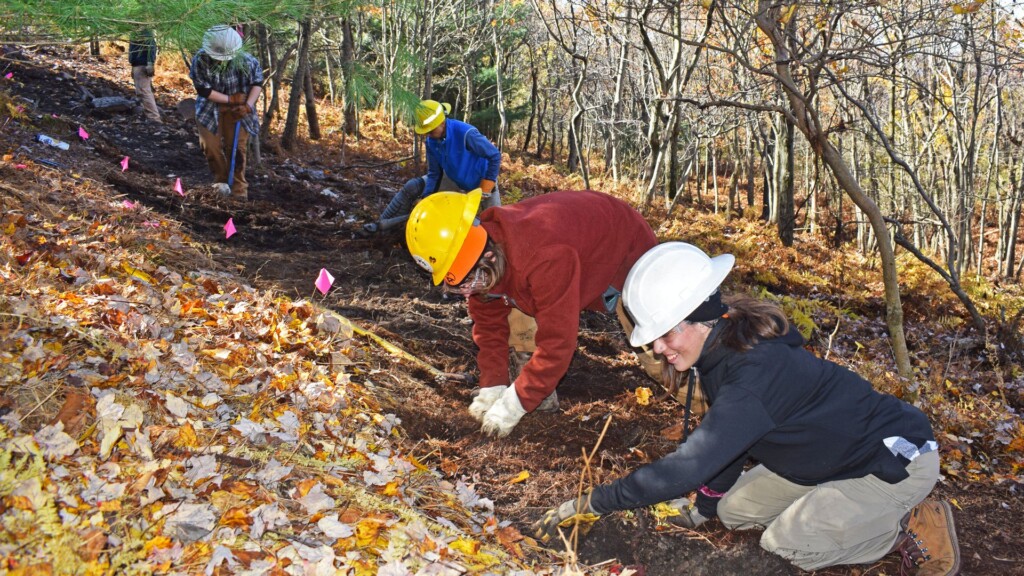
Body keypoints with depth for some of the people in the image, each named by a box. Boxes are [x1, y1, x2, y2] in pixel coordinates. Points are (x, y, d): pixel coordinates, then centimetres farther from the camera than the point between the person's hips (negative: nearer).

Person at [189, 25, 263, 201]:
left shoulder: (246, 60, -22)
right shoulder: (200, 60, -24)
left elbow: (257, 82, -7)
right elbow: (203, 90, -18)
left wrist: (248, 105, -21)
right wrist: (230, 99, -21)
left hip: (238, 109, 0)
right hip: (211, 107, 1)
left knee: (237, 147, -3)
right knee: (211, 145, -4)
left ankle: (239, 188, 7)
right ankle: (221, 180, 20)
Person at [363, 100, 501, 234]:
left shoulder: (466, 134, -36)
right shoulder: (431, 142, -16)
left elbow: (495, 156, -29)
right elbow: (434, 173, -5)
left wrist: (484, 190, -28)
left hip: (480, 182, -5)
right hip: (454, 179, 5)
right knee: (412, 187, -3)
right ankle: (382, 224, 6)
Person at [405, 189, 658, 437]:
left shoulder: (544, 258, -46)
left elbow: (557, 341, -41)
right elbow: (489, 325, -8)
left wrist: (514, 404, -34)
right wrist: (492, 389, -17)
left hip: (627, 249, -7)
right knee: (519, 314, -7)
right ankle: (540, 395, 1)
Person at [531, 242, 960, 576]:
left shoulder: (755, 374, -36)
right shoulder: (723, 350, -6)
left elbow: (685, 469, -39)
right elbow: (722, 443, 9)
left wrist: (589, 504, -33)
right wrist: (703, 509, 15)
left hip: (899, 459, -9)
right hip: (834, 458, 9)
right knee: (736, 510, 7)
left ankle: (916, 528, -2)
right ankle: (859, 508, 15)